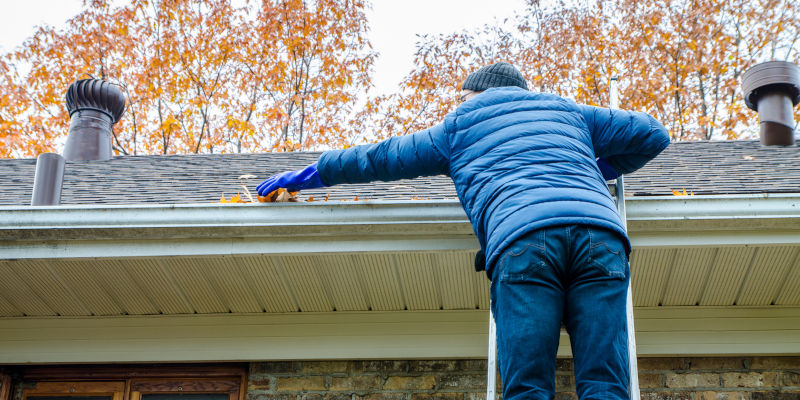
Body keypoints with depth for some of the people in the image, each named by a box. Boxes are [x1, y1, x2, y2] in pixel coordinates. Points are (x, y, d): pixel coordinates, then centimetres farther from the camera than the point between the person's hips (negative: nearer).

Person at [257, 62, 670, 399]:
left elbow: (380, 157, 36)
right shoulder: (568, 112, 36)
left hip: (522, 237, -2)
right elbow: (651, 132, 40)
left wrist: (307, 175, 47)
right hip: (599, 230, 3)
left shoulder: (461, 124, 29)